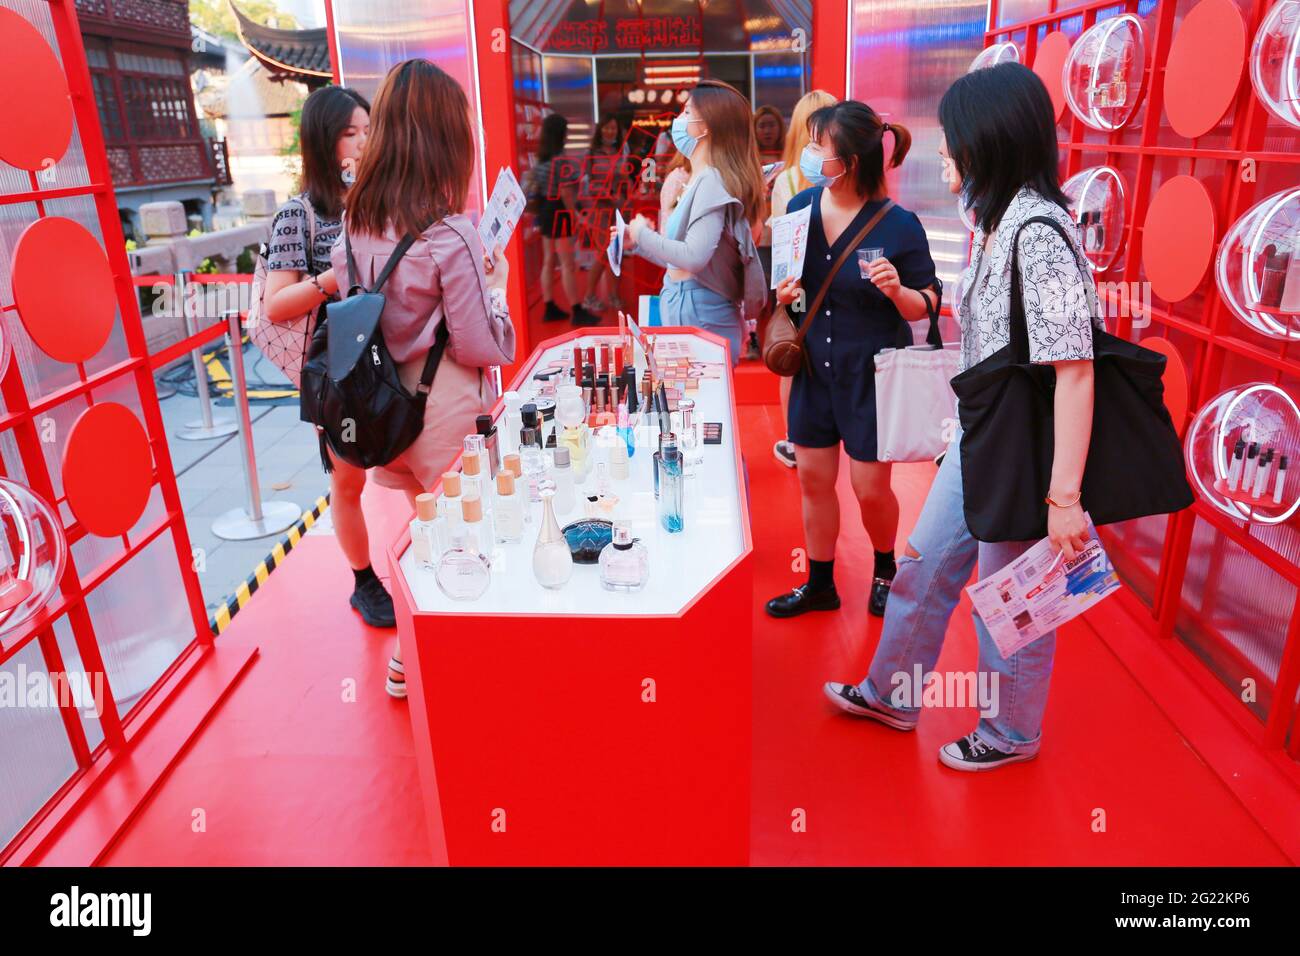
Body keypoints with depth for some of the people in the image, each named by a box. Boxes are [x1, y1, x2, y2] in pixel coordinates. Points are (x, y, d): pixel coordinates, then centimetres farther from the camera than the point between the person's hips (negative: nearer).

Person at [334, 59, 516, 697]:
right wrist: (495, 283, 0)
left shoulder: (354, 224, 0)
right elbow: (486, 347, -18)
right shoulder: (450, 233, -21)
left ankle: (412, 654, 36)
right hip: (446, 411, -6)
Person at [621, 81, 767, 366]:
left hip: (700, 318, -9)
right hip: (690, 309, 9)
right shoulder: (701, 180, 14)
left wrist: (643, 234, -12)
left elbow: (694, 257, -26)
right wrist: (635, 243, 14)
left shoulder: (711, 181, -14)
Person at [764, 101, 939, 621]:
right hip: (814, 367, 4)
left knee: (870, 488, 6)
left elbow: (927, 306, -9)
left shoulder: (898, 225, -15)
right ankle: (819, 583, 31)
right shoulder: (801, 207, -3)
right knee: (814, 479, 12)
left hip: (873, 373, -4)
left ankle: (884, 569, 36)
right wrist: (784, 293, -10)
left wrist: (898, 291, -29)